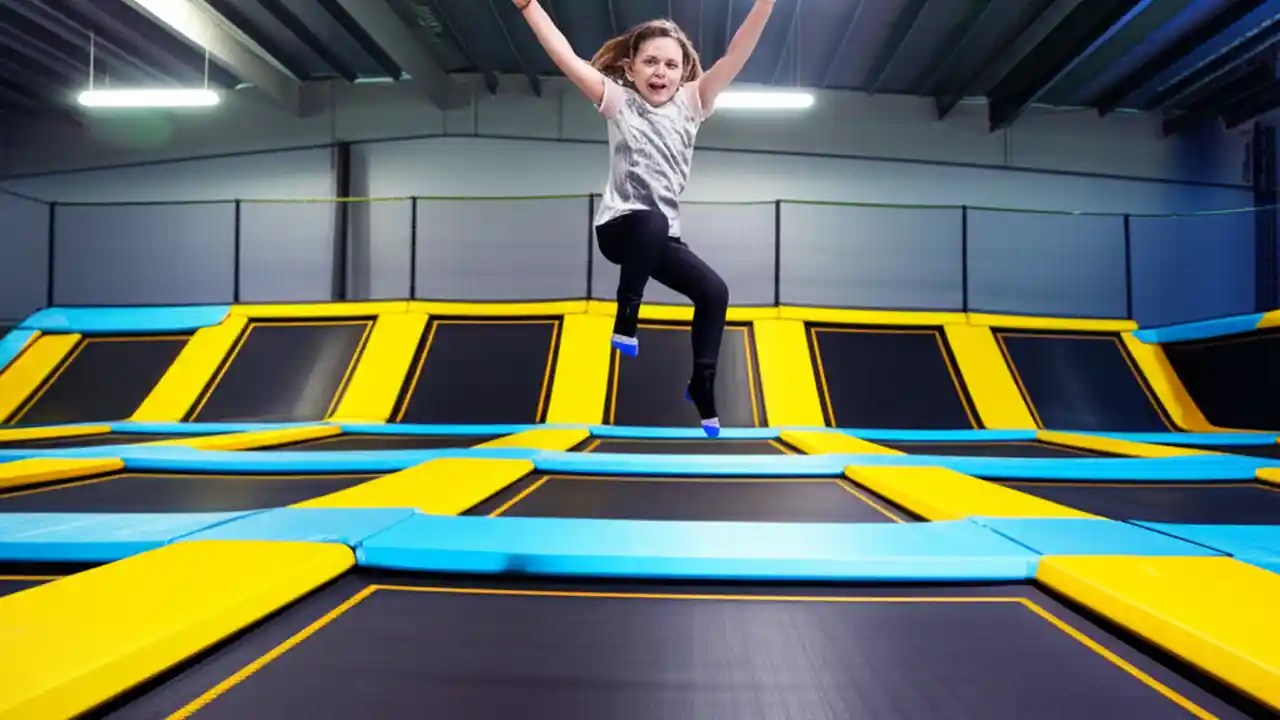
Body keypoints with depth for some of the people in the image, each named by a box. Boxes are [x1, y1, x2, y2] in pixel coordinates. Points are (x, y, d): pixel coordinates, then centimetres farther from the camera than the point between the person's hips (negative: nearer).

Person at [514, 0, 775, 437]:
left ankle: (702, 392, 12)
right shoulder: (618, 101, 0)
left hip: (661, 237, 5)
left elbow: (736, 56, -3)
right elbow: (565, 56, -8)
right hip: (620, 226, -5)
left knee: (713, 292, -2)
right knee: (650, 220, -37)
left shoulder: (690, 103, 7)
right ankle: (625, 324, -19)